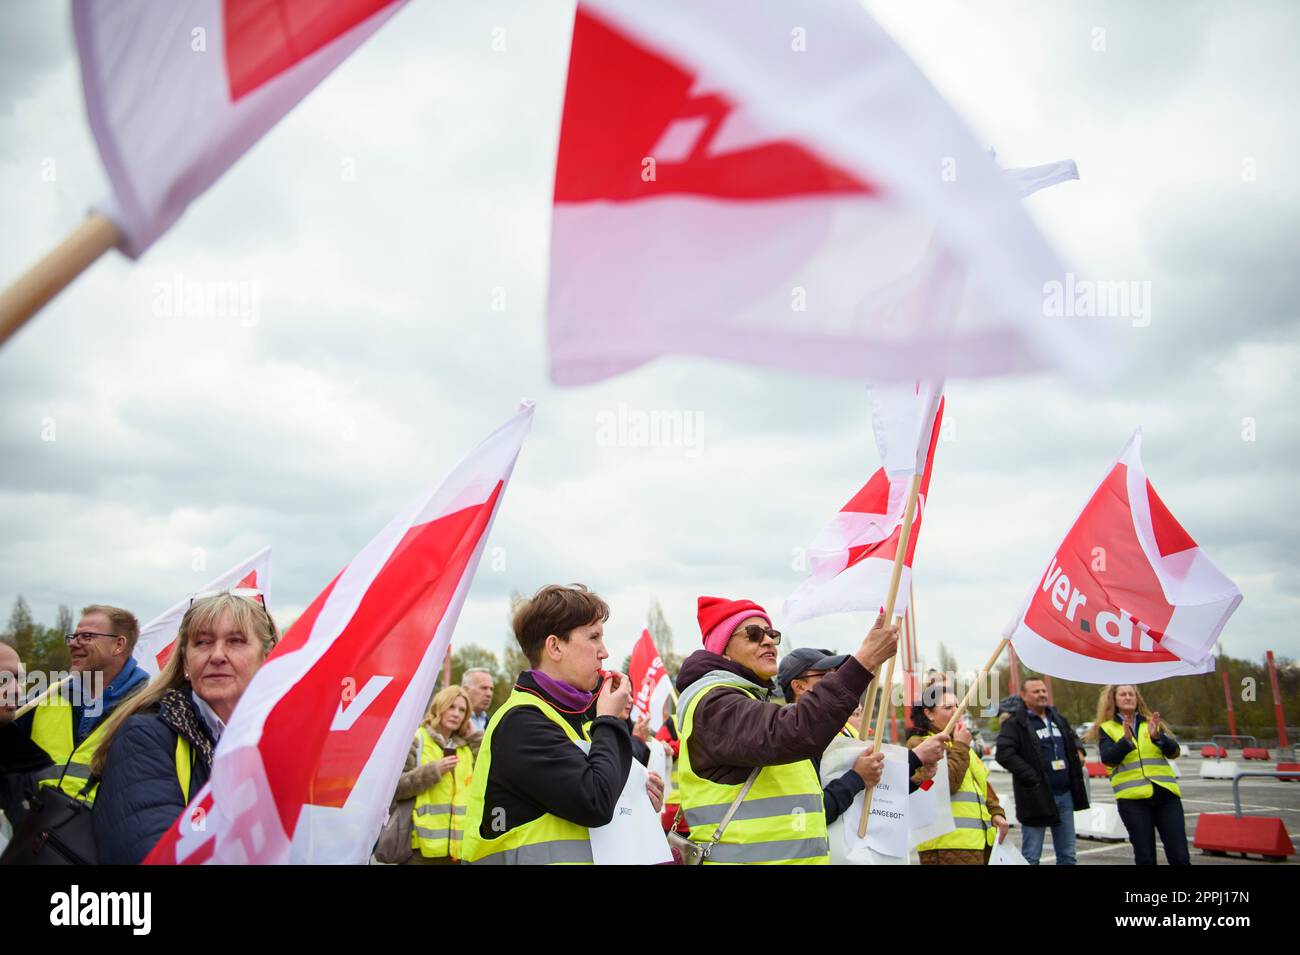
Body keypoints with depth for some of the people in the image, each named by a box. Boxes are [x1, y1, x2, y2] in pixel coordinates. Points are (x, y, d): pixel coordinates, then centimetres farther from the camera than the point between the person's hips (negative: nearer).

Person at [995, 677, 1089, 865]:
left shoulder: (1058, 719, 15)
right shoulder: (1015, 723, -8)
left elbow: (1073, 737, 33)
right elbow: (1004, 754, -18)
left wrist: (1078, 749, 10)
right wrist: (1032, 777, -20)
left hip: (1065, 794, 7)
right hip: (1037, 797, -7)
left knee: (1067, 855, 13)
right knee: (1031, 856, -1)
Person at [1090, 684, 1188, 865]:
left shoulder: (1152, 723, 14)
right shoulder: (1106, 728, 6)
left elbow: (1174, 751, 1)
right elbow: (1108, 759, -9)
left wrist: (1157, 737, -19)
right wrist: (1126, 739, -25)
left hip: (1165, 794, 2)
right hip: (1132, 798, -2)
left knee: (1179, 855, -1)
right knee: (1145, 856, 2)